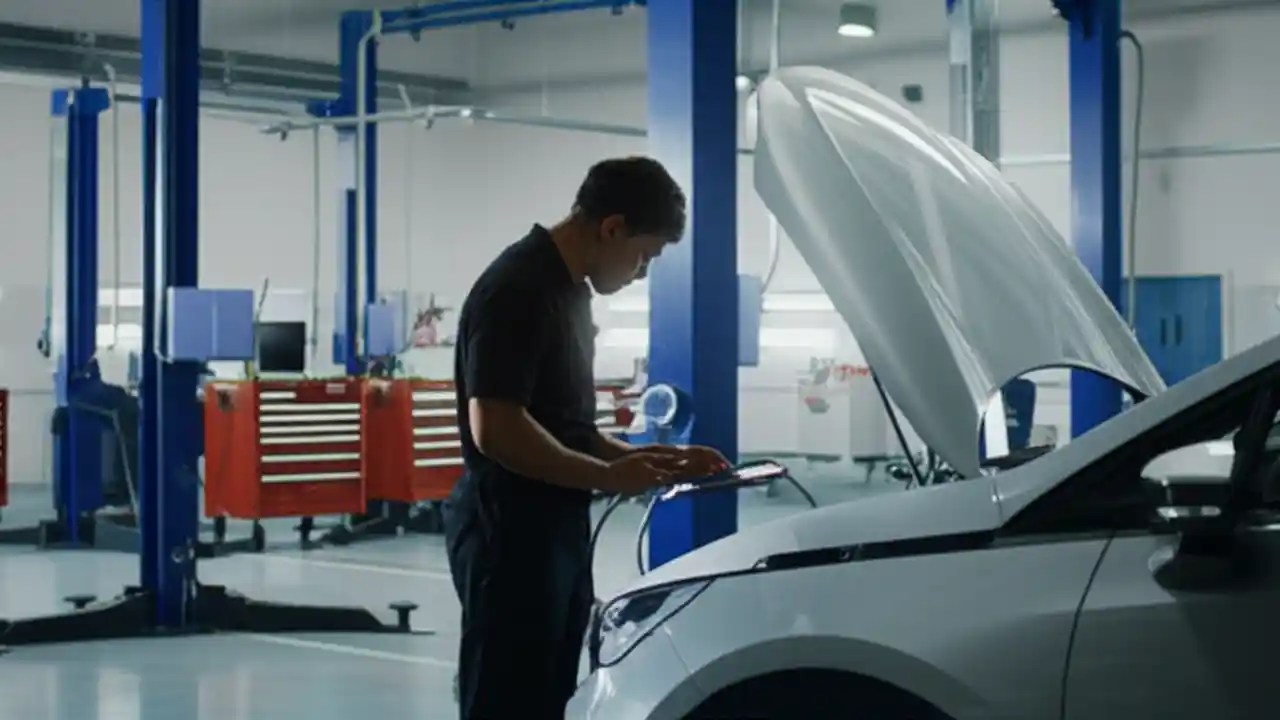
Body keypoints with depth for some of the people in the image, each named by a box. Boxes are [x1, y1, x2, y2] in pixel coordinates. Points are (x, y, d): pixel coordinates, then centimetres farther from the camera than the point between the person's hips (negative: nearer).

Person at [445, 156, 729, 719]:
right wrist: (607, 476, -17)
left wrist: (640, 459, 10)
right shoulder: (518, 289, -17)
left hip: (557, 528, 10)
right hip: (510, 531, -10)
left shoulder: (566, 290, 15)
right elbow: (496, 428, -24)